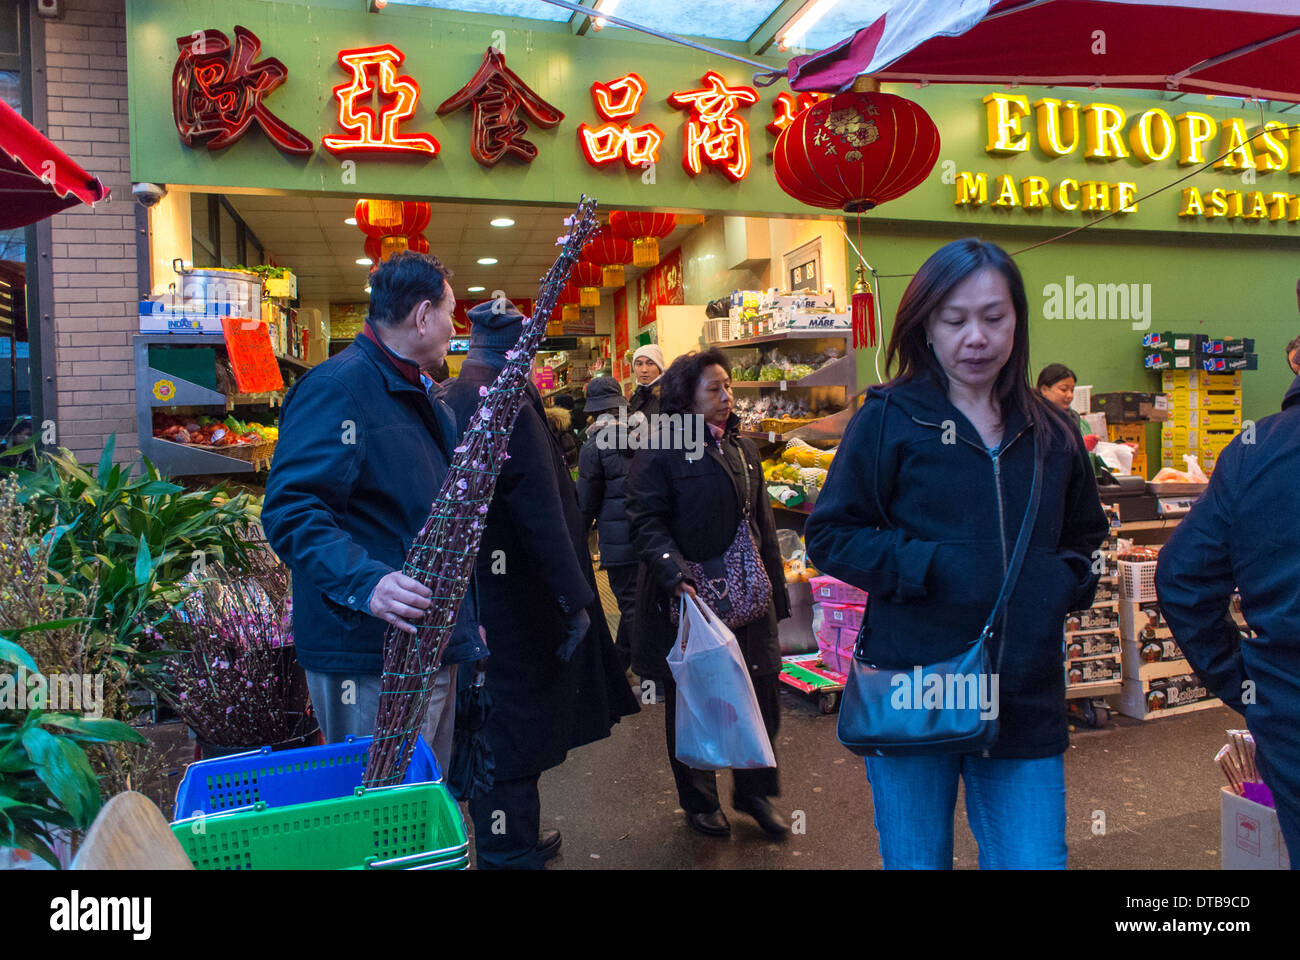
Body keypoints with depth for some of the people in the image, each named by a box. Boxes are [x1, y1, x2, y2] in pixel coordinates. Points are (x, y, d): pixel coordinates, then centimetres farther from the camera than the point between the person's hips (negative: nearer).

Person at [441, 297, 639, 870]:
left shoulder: (446, 404, 9)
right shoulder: (510, 410, -19)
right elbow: (543, 516, -22)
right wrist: (576, 600, -16)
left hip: (468, 595, 9)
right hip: (516, 599, -9)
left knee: (492, 721, 19)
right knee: (516, 722, 3)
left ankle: (512, 840, 36)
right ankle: (510, 854, 16)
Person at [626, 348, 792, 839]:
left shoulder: (743, 448, 13)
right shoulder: (660, 451, -7)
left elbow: (762, 523, 16)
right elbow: (646, 523, -13)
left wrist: (775, 591, 14)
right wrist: (675, 575, -27)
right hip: (688, 597, -5)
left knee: (764, 686, 7)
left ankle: (755, 791, 29)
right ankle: (699, 800, 29)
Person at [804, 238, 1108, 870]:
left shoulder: (1050, 433, 9)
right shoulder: (888, 420, -4)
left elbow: (1084, 535, 23)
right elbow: (829, 535, -5)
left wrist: (1071, 577, 1)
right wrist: (929, 567, -17)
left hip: (1026, 699, 3)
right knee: (917, 861, 14)